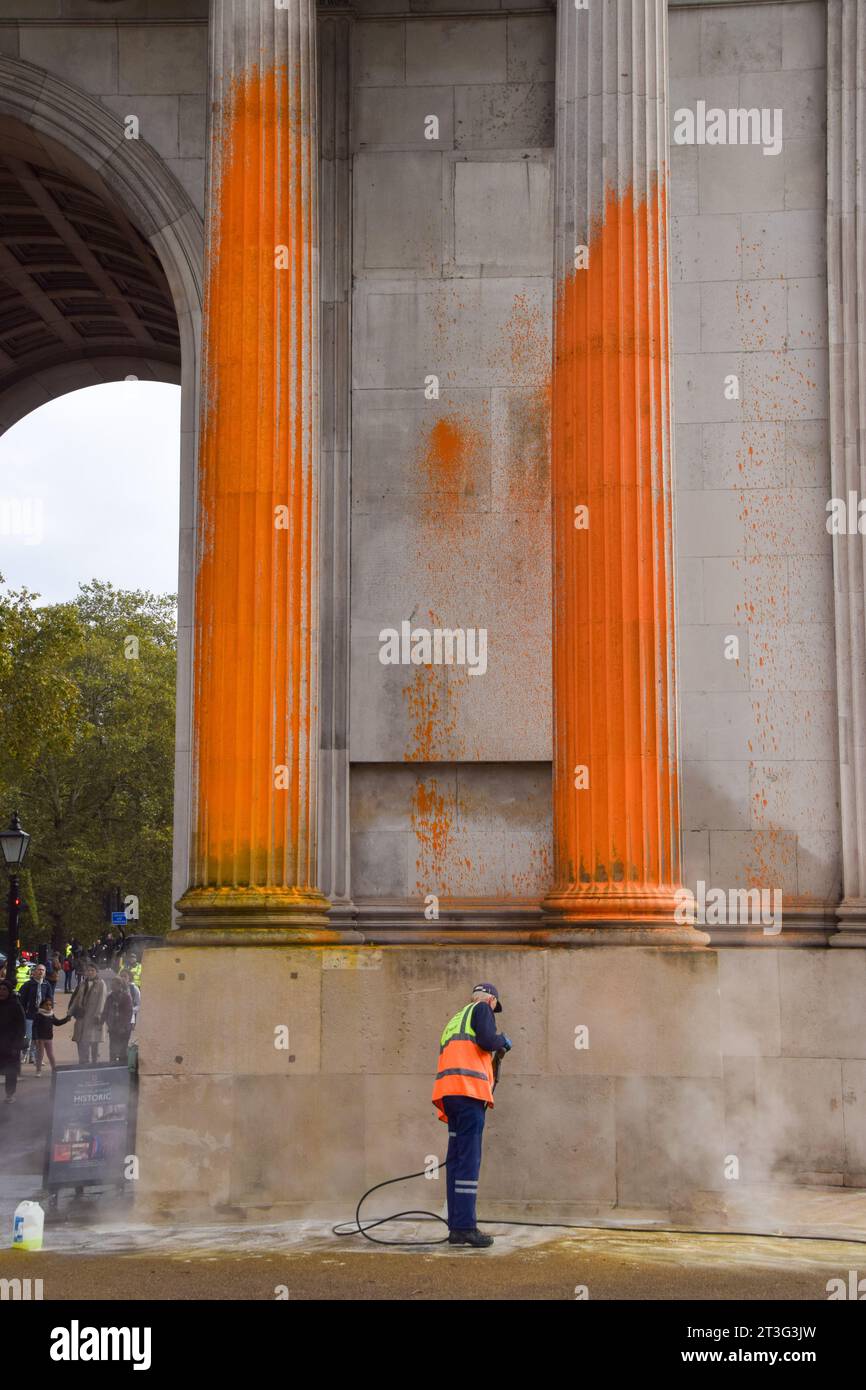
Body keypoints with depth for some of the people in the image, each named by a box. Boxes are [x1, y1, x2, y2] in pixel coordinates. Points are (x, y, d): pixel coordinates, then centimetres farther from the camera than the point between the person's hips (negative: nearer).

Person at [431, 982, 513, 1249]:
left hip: (449, 1091, 8)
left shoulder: (454, 1021, 31)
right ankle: (465, 1227, -15)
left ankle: (456, 1228, 8)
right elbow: (486, 1040, -9)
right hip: (469, 1089, -8)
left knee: (456, 1160, 9)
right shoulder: (481, 1009, 7)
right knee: (469, 1160, -10)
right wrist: (503, 1041, 9)